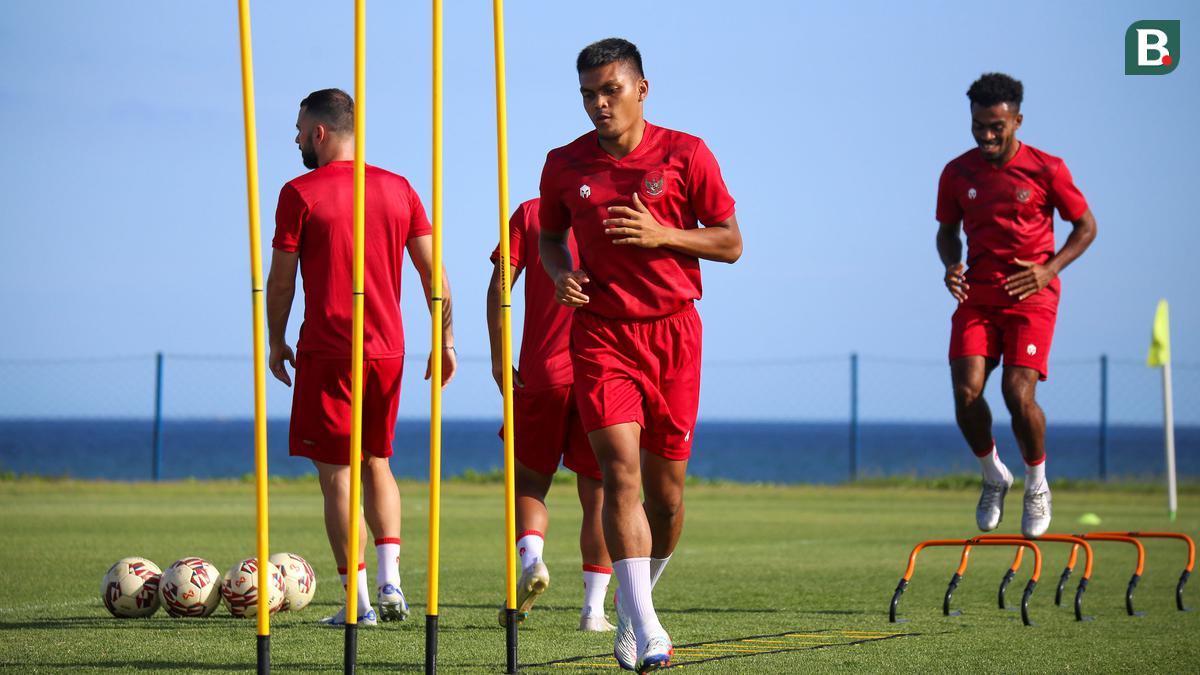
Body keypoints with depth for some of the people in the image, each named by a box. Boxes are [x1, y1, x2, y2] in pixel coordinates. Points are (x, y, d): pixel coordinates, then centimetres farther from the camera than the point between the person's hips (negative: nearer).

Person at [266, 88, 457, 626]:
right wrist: (446, 341, 11)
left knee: (336, 473, 1)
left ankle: (358, 601, -3)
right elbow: (433, 272, 7)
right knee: (376, 462, 19)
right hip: (387, 349, 5)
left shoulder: (301, 193, -6)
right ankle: (390, 581, 4)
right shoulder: (398, 189, 8)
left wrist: (276, 342, 9)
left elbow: (281, 280, -4)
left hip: (327, 353, -5)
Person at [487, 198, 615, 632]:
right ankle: (594, 608, 1)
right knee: (596, 493, 6)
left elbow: (499, 287, -3)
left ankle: (531, 559, -13)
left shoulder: (529, 214, 6)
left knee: (530, 480, 15)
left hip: (542, 371, 0)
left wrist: (499, 360, 0)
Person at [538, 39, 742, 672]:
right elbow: (550, 235, 19)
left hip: (672, 333, 0)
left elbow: (730, 243, 0)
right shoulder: (565, 165, 3)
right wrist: (561, 272, -3)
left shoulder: (685, 155, -2)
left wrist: (661, 234, -15)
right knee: (621, 471, -17)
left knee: (666, 491, 6)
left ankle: (637, 606, 31)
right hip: (600, 333, 0)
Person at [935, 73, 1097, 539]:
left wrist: (1049, 270, -11)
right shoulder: (957, 173, 3)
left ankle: (1037, 486, 9)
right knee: (966, 392, -14)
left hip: (1031, 295, -3)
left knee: (1018, 393, -17)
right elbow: (947, 230, 18)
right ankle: (993, 476, 13)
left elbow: (1086, 226, 4)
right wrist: (950, 265, -4)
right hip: (977, 294, 3)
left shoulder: (1046, 169, -6)